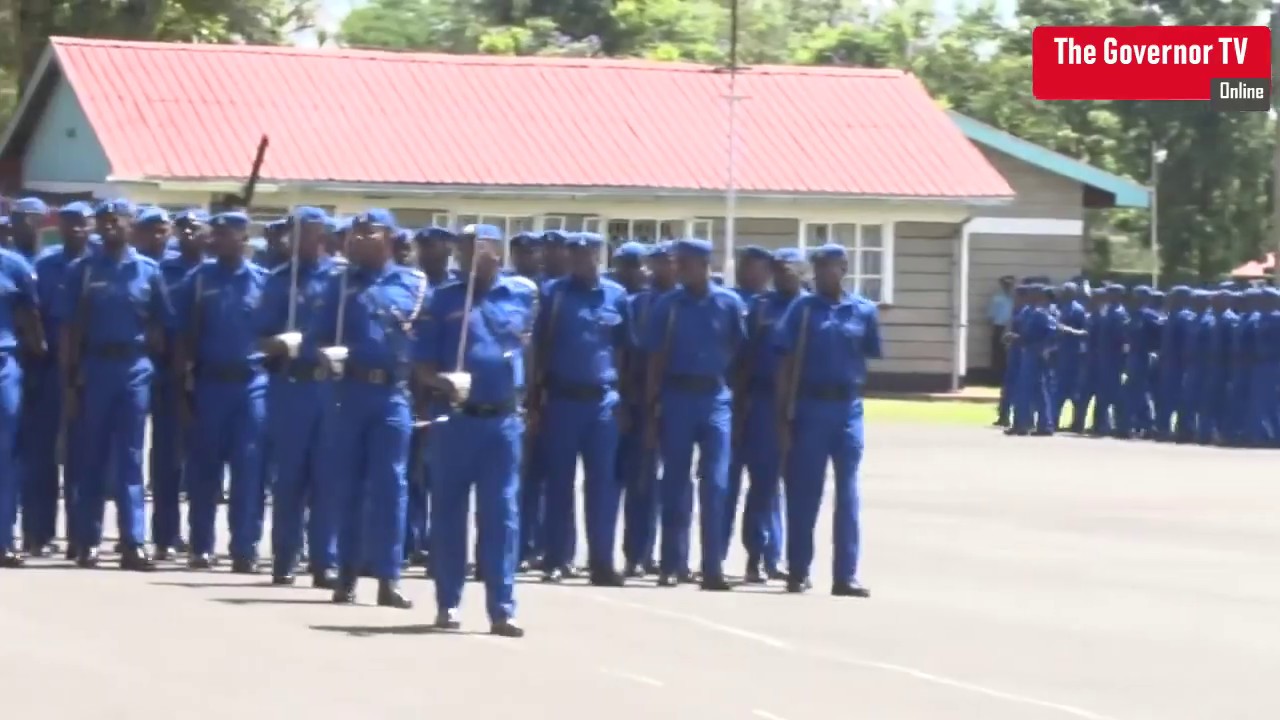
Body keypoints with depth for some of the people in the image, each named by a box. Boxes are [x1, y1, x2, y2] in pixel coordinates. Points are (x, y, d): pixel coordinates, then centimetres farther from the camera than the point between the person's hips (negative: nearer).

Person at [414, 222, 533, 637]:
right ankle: (447, 604, 13)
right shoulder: (445, 300, -1)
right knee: (449, 510, 4)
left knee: (502, 513, 0)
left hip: (504, 420, 1)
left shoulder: (523, 293, 4)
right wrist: (442, 382, -22)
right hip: (457, 419, -1)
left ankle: (501, 610, 1)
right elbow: (422, 366, -3)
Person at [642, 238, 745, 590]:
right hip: (676, 397, 1)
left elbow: (741, 351, 7)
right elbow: (656, 358, 4)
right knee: (675, 483, 4)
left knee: (716, 485, -4)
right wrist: (653, 407, 1)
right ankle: (673, 564, 10)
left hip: (716, 399, -1)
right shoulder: (667, 305, 1)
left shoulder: (730, 303, 0)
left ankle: (713, 568, -1)